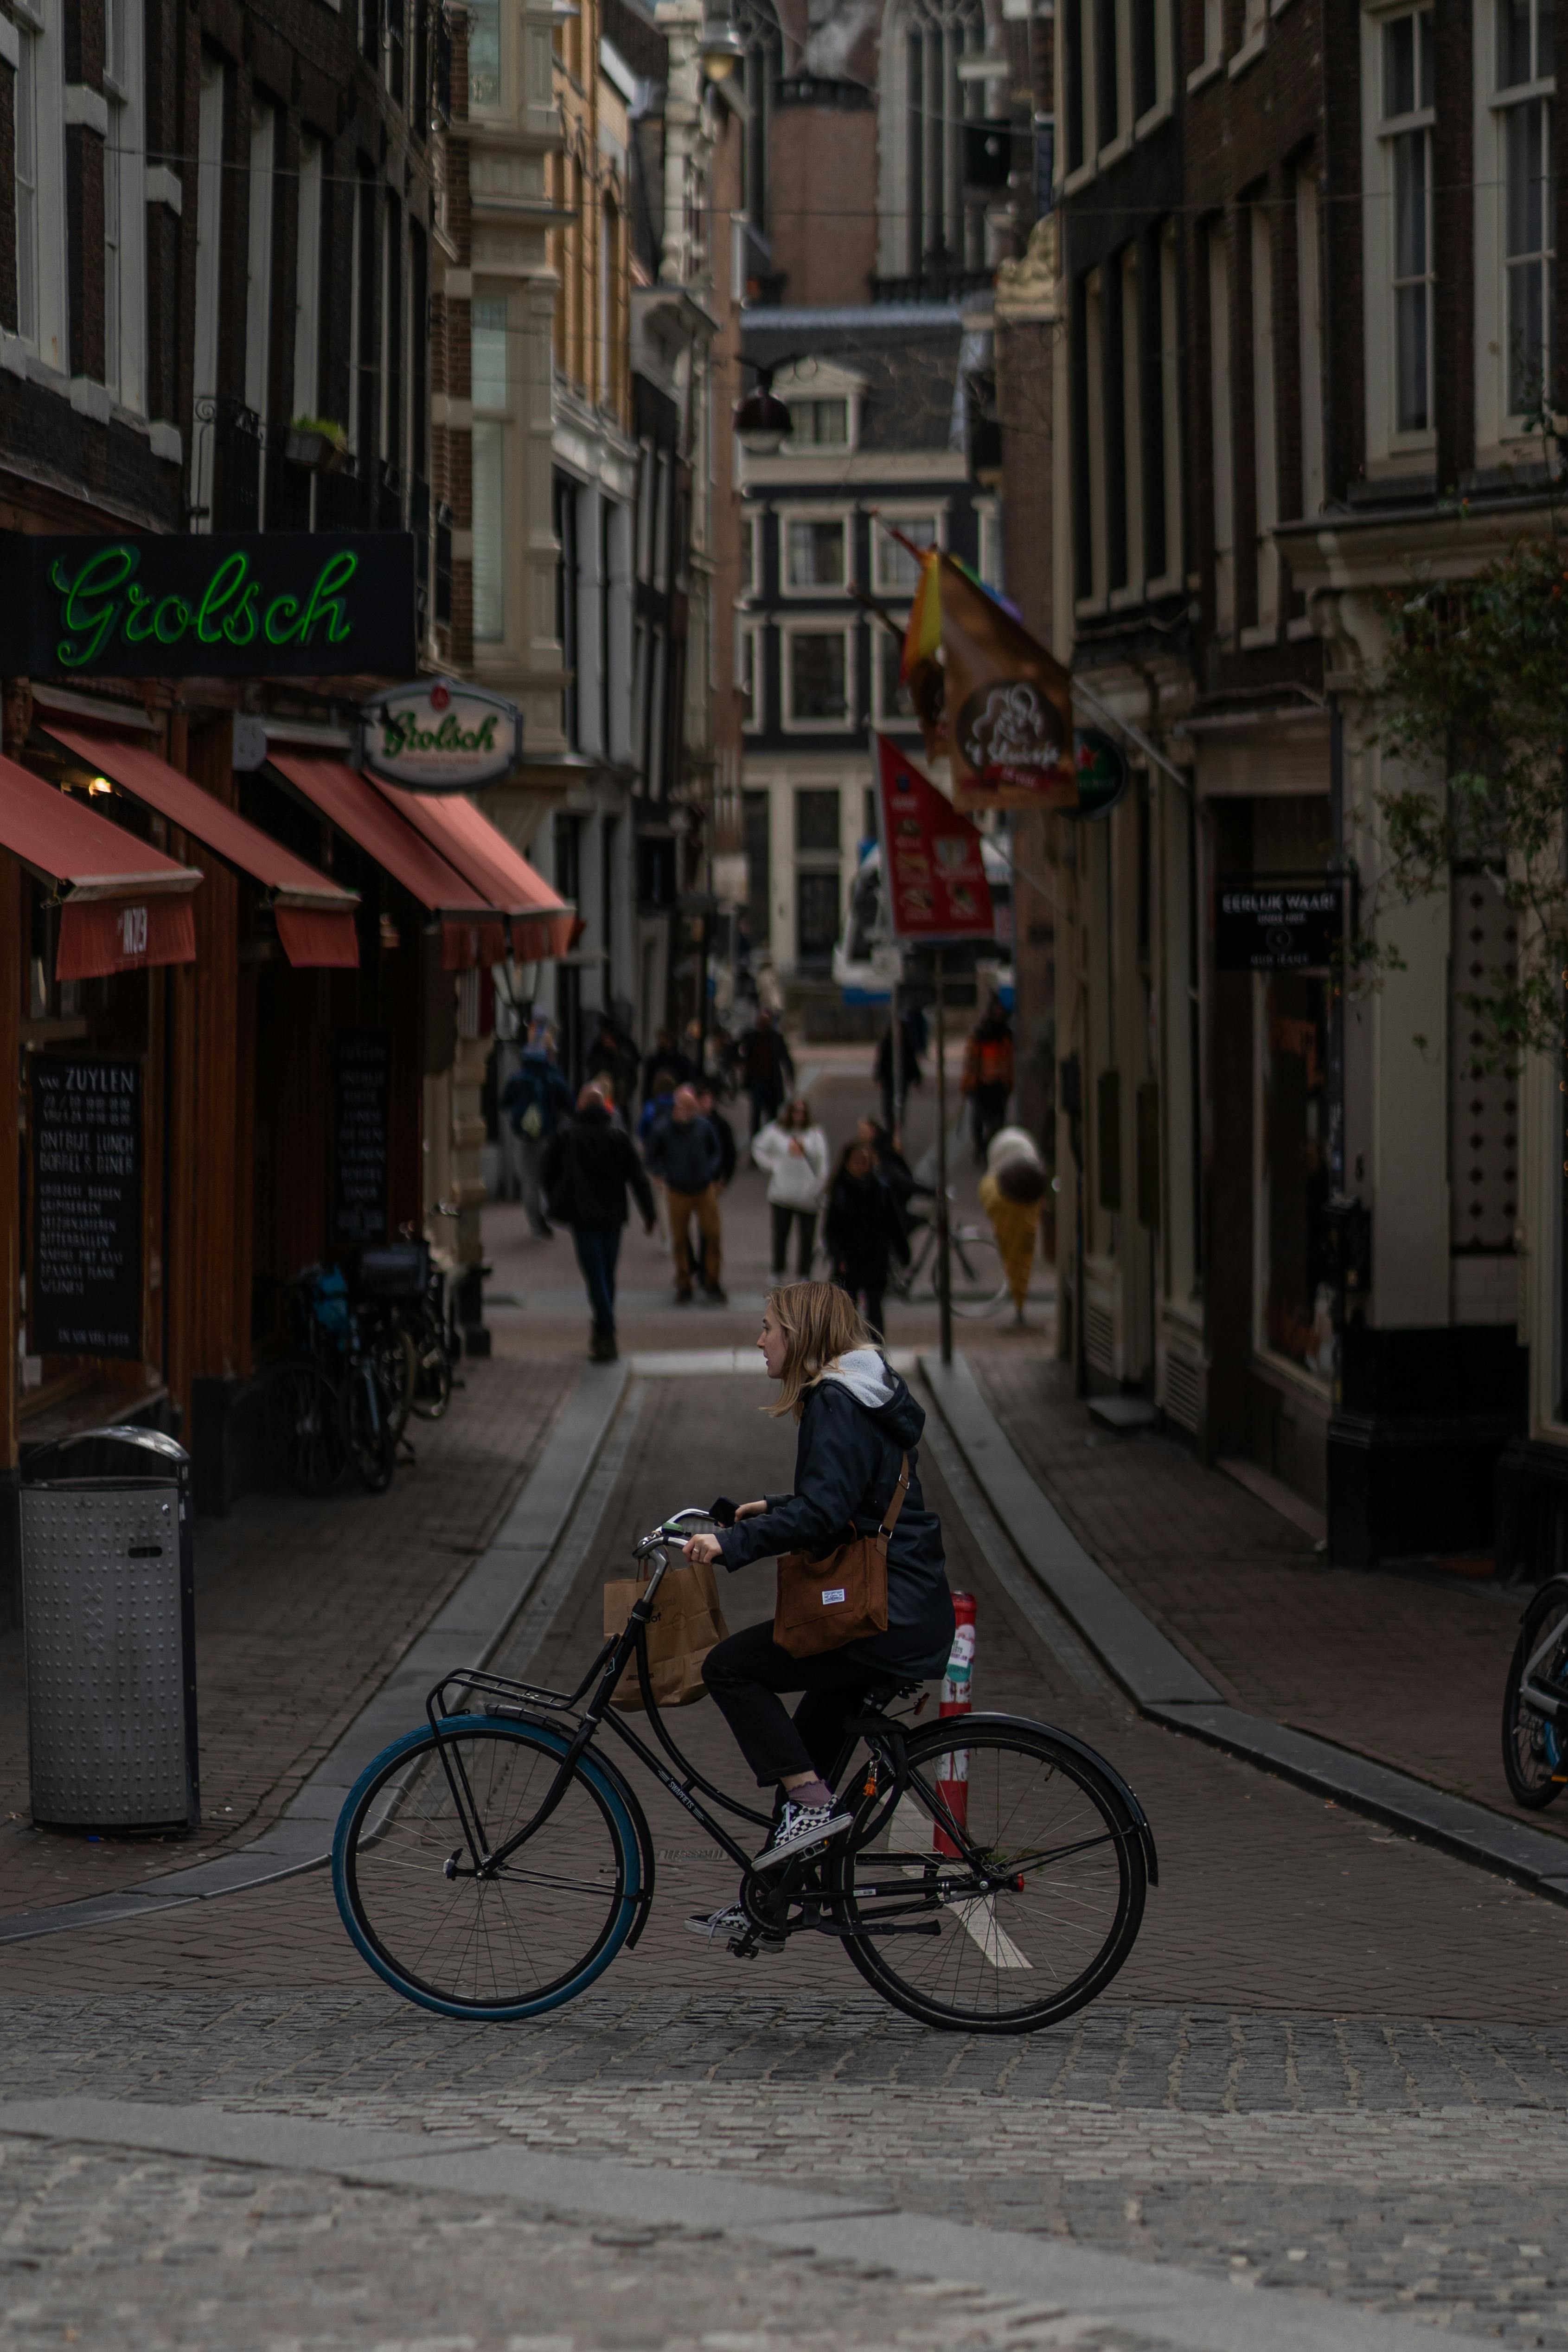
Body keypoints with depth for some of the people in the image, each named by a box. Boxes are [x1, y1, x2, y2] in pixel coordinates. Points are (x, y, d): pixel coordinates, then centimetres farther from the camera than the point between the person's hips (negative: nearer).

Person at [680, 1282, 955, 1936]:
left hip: (886, 1620, -11)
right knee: (809, 1741, 16)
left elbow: (824, 1514, -25)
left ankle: (813, 1804, -10)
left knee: (730, 1666, -9)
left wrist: (734, 1544, -26)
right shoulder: (858, 1394, 17)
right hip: (906, 1611, 11)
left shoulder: (838, 1404, -15)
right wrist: (770, 1511, 28)